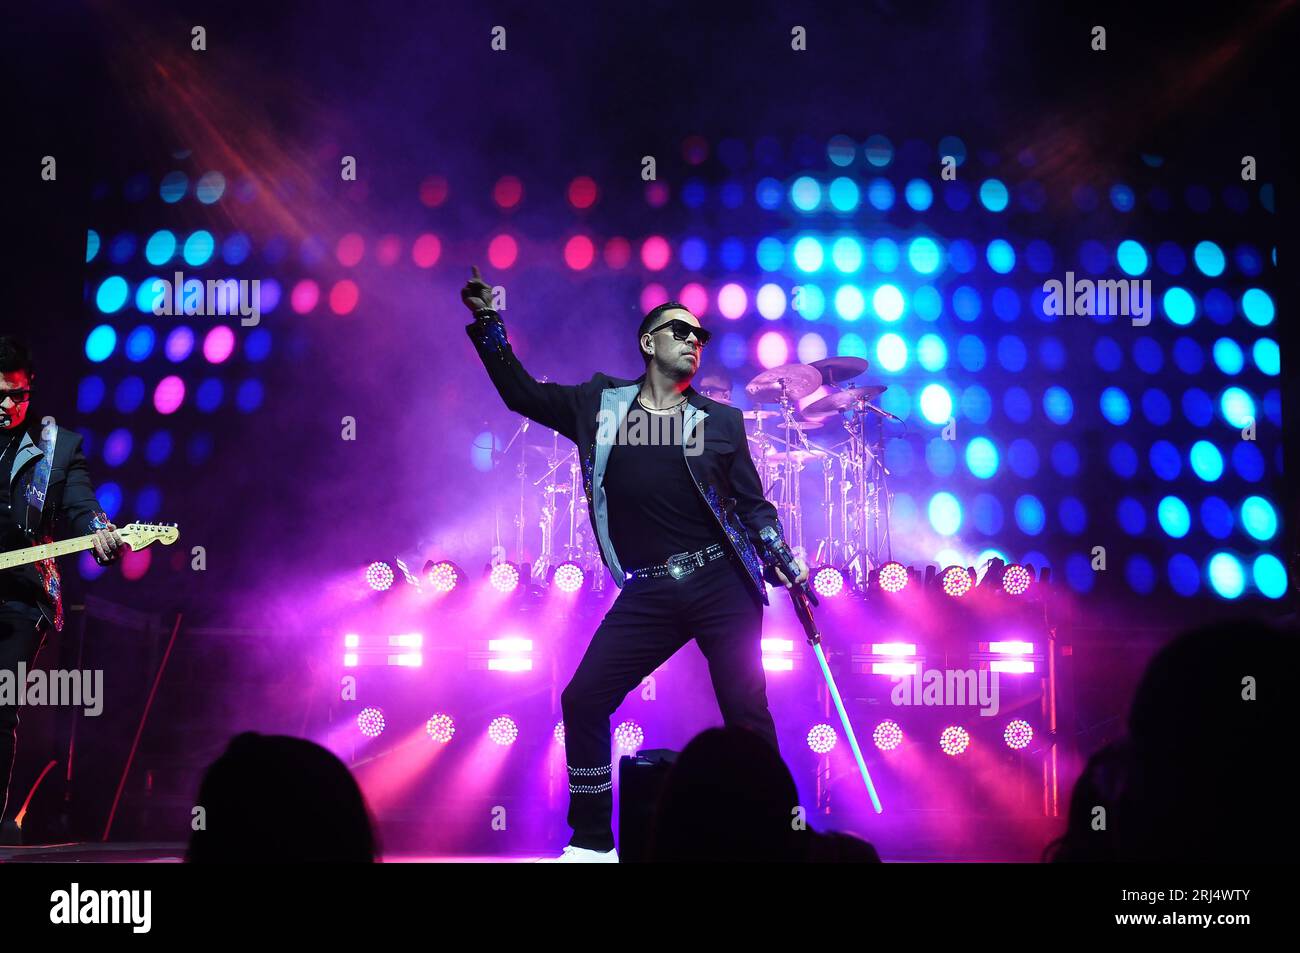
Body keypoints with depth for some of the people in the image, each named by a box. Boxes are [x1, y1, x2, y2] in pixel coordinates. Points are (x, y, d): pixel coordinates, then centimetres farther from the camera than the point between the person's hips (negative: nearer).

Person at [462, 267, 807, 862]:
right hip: (648, 593, 1)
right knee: (583, 701, -4)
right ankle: (592, 842, 9)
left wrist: (786, 566, 0)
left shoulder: (720, 422, 7)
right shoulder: (599, 406, 8)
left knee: (746, 714, -2)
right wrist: (486, 320, 5)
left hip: (723, 584, -1)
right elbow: (521, 393, 13)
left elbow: (753, 505, 11)